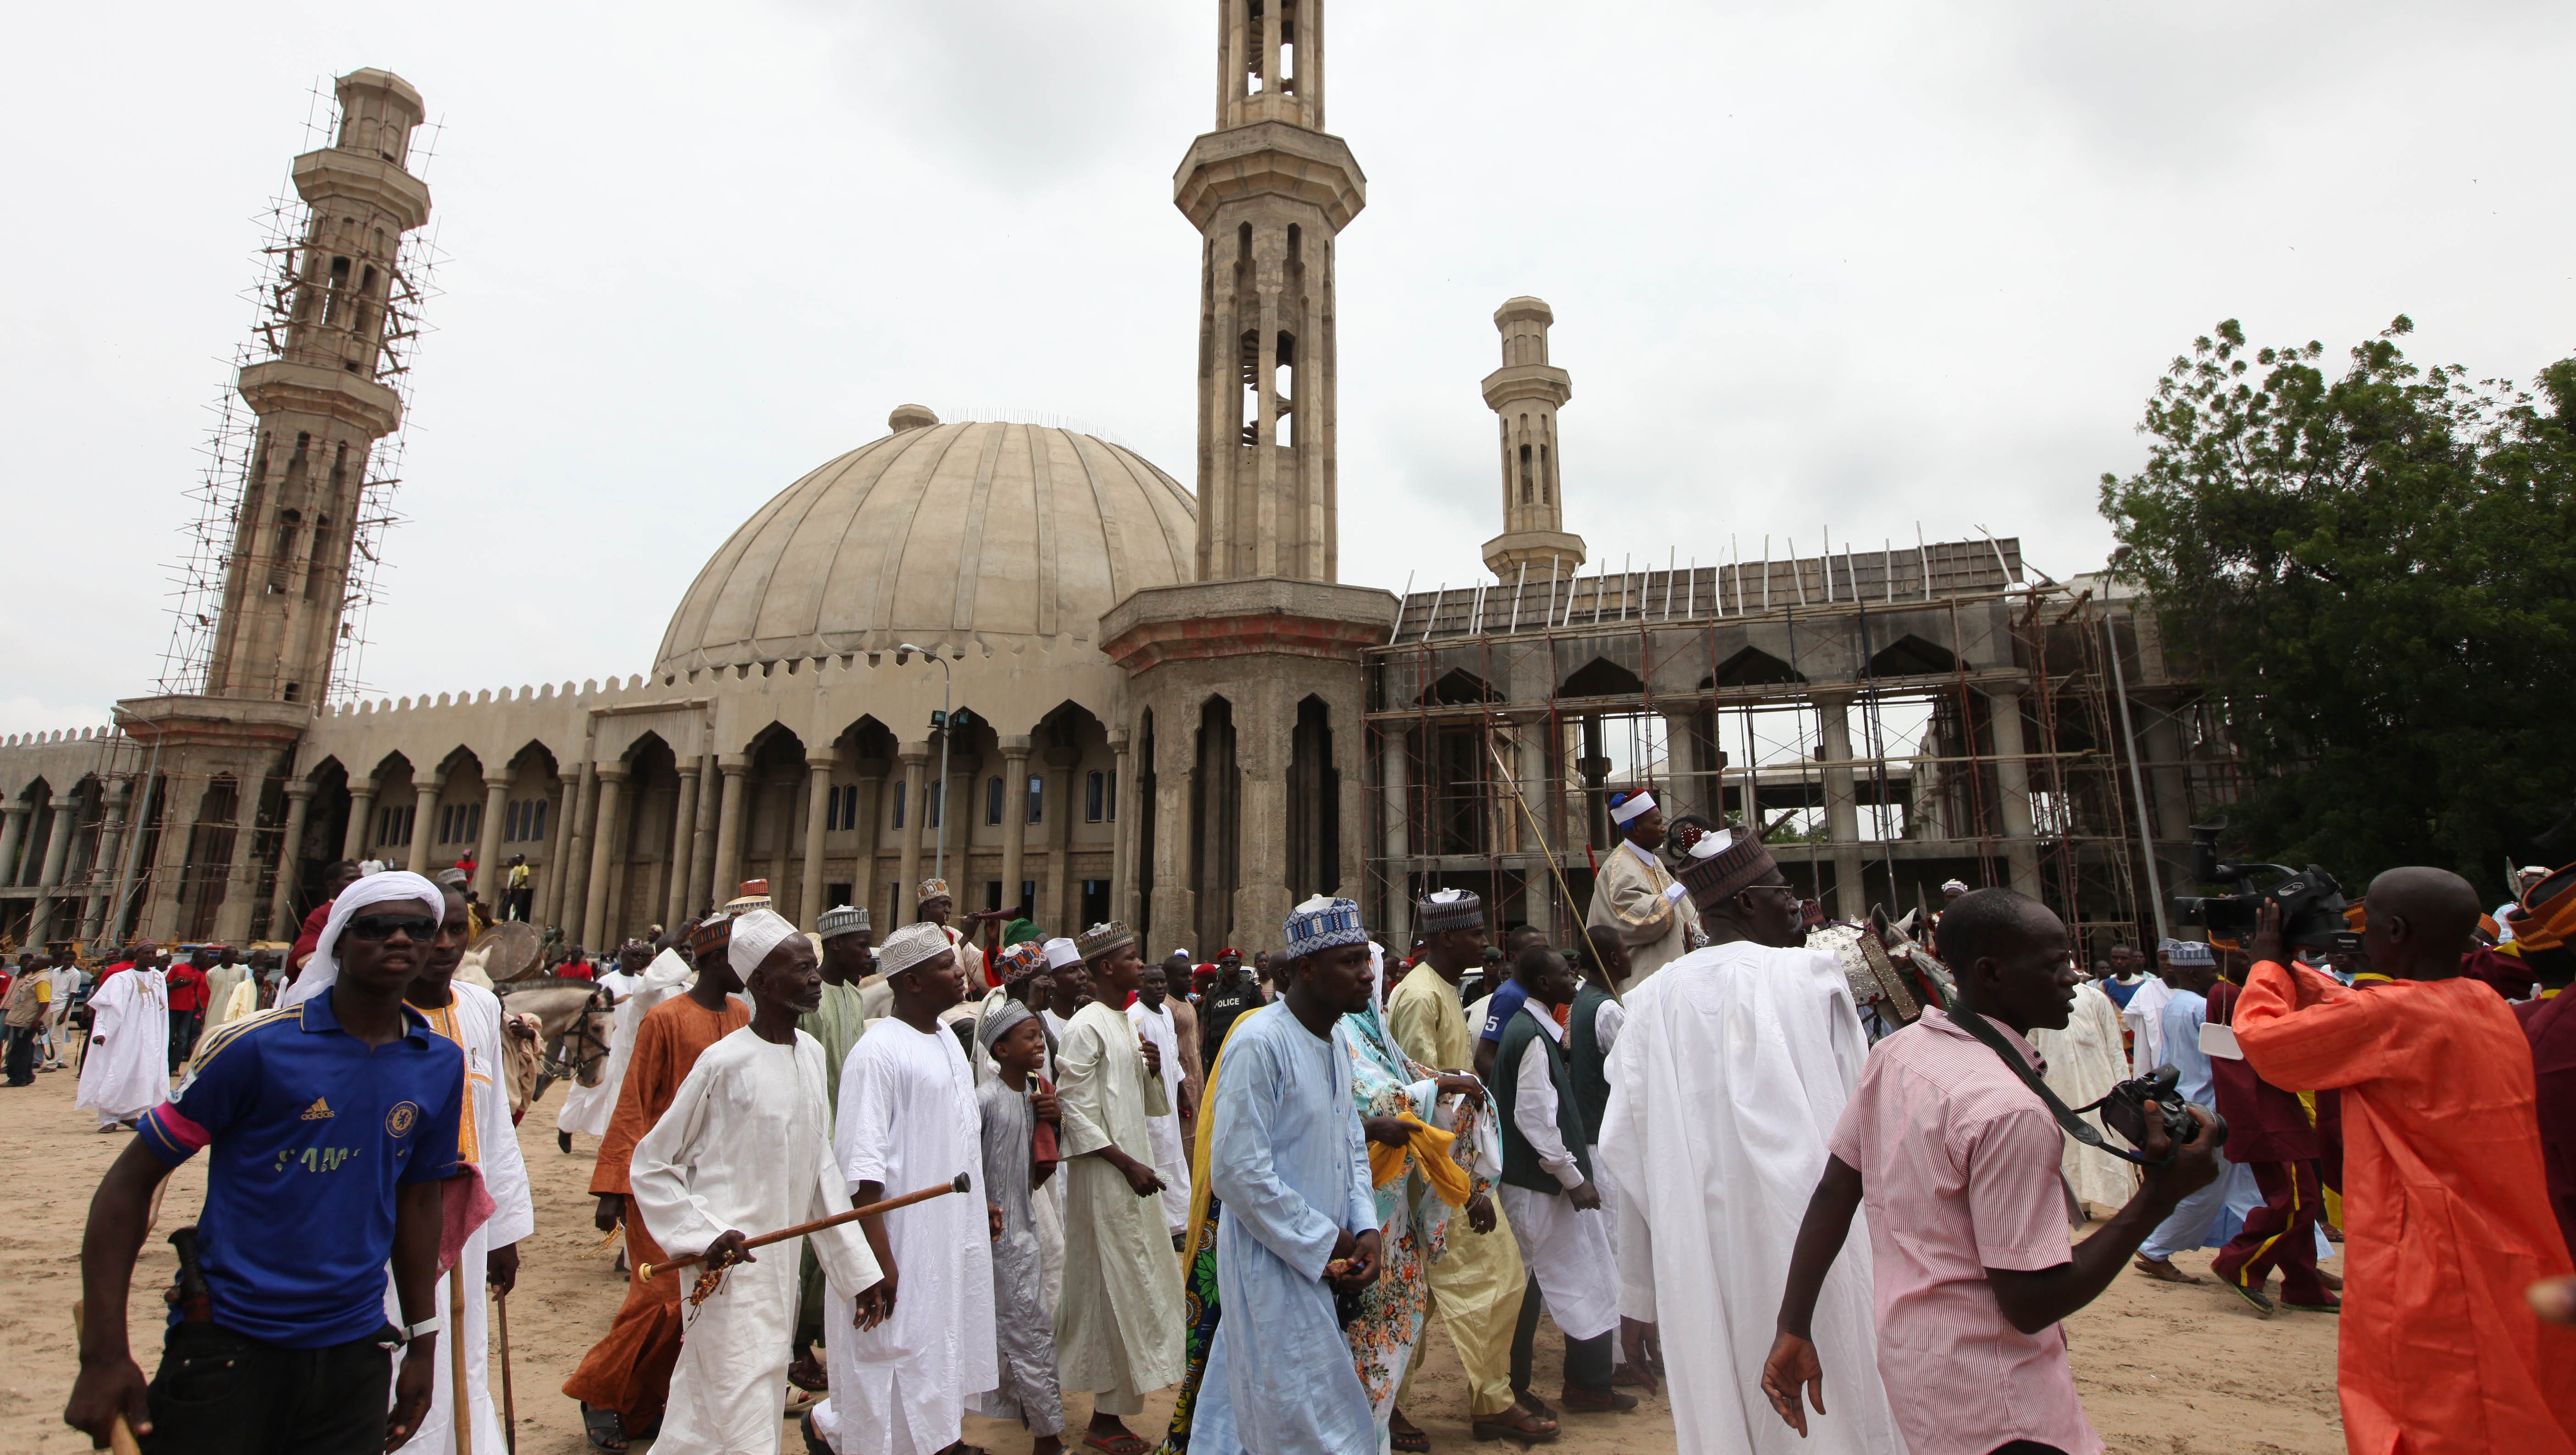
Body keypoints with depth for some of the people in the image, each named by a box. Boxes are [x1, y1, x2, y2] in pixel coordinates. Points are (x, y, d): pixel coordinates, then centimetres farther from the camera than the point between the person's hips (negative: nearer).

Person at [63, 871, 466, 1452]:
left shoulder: (442, 1065, 0)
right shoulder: (256, 1046, -11)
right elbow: (131, 1180, -6)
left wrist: (422, 1343, 11)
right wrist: (104, 1354, -11)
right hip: (228, 1345, -3)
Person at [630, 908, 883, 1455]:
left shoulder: (812, 1054, 3)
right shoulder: (724, 1062, -15)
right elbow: (648, 1165, -6)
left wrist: (858, 1267, 8)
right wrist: (705, 1235, -17)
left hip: (782, 1269, 6)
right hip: (729, 1272, -6)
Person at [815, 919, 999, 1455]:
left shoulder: (948, 1040, 8)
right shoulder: (879, 1051, -18)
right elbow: (860, 1168, -21)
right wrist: (877, 1261, -23)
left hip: (955, 1239, 8)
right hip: (904, 1248, -8)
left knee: (941, 1364, 18)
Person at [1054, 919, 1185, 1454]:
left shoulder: (1127, 1022, 11)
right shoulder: (1086, 1026, -15)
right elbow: (1076, 1109, -17)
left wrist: (1153, 1071, -3)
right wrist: (1127, 1164, -18)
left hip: (1134, 1165, 9)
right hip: (1104, 1173, -9)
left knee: (1136, 1283, 15)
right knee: (1117, 1285, -1)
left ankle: (1112, 1404, 30)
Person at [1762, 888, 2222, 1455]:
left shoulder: (1895, 1051, -1)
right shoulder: (2010, 1110, -25)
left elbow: (1833, 1195, 2)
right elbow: (2033, 1303, -21)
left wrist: (1793, 1329, 8)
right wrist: (2161, 1193, -18)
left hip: (1906, 1354, 8)